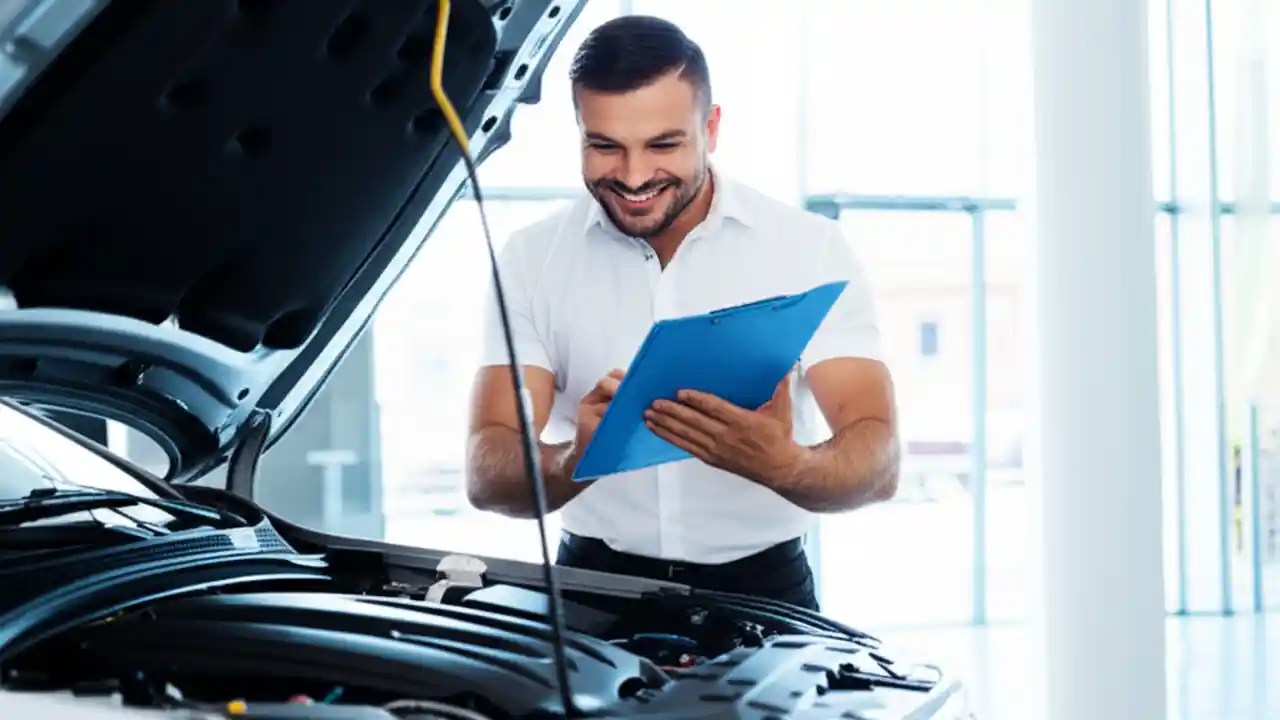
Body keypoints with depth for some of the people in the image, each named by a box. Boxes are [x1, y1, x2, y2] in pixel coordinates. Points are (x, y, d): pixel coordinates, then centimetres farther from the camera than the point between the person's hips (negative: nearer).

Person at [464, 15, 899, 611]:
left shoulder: (812, 250, -1)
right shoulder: (532, 261, 2)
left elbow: (878, 461, -10)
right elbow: (487, 473, -7)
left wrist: (784, 466, -33)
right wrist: (574, 461, -30)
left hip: (762, 590, 0)